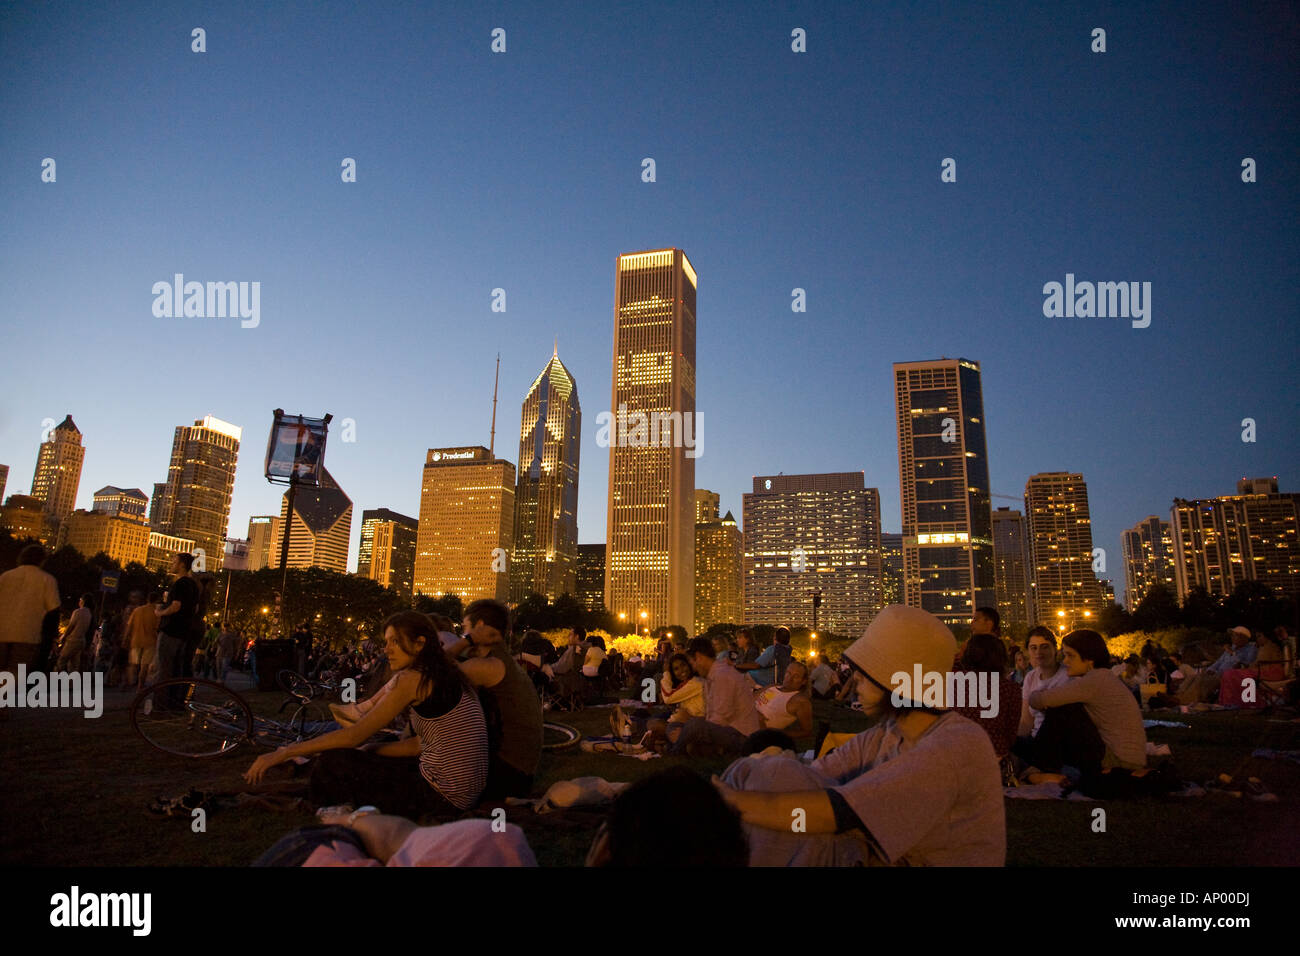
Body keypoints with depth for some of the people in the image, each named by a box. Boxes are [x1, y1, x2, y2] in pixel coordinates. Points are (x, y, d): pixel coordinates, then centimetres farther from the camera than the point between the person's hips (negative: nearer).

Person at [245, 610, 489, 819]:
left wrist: (283, 754, -4)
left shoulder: (412, 679, -14)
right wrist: (365, 752, 14)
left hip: (443, 797, -9)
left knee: (332, 763, -2)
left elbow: (354, 735, -11)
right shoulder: (445, 676, 12)